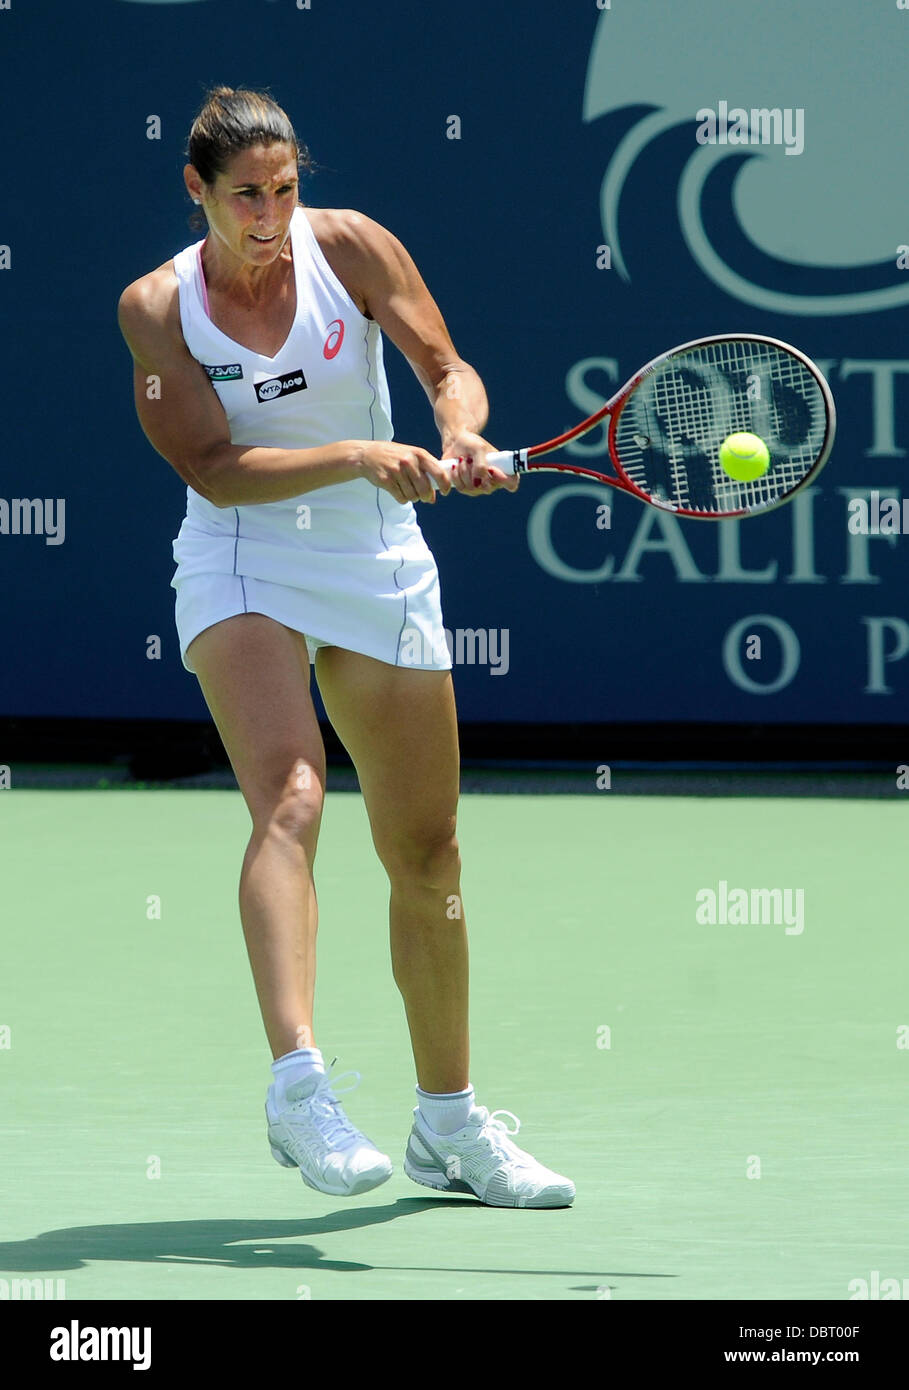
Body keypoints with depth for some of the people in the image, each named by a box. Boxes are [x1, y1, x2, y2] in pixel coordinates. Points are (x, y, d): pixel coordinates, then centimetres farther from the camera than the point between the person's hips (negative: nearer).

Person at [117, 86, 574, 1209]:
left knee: (427, 854, 8)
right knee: (290, 798, -29)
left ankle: (448, 1125, 23)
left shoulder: (349, 246, -5)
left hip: (380, 567, 3)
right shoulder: (156, 307, -9)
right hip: (242, 569, -3)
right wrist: (357, 458, -28)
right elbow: (216, 470, -16)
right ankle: (298, 1087, -42)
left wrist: (462, 436, -29)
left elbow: (448, 369, -7)